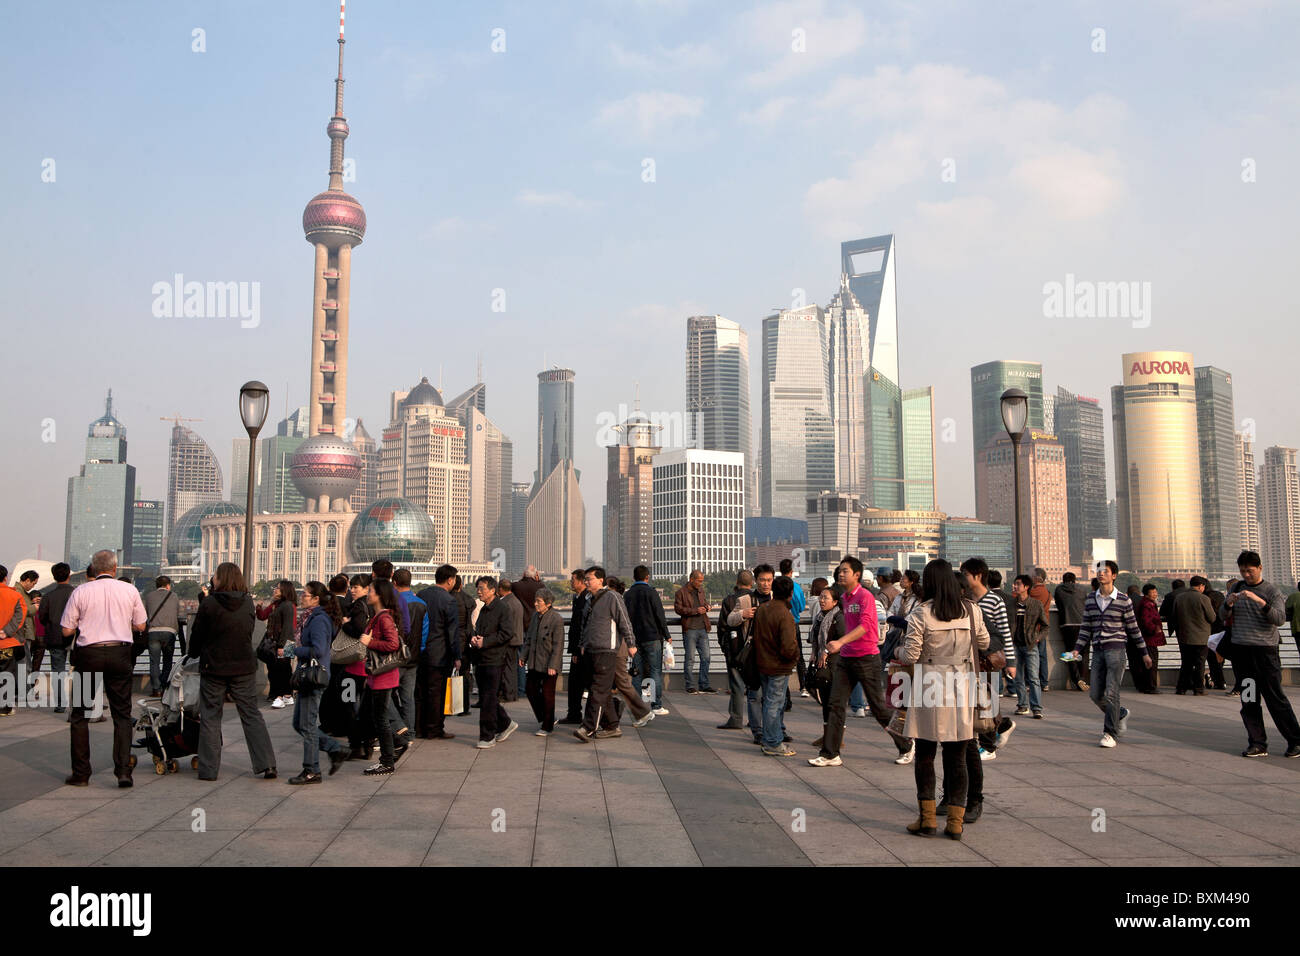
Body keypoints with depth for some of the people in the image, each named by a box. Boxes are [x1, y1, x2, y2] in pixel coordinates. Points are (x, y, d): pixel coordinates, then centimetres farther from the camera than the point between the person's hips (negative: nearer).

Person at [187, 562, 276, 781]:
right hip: (244, 667, 3)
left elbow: (197, 634, -2)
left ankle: (208, 769, 10)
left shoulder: (209, 604, -11)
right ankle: (266, 764, 4)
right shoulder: (248, 603, -1)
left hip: (213, 667, -3)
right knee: (251, 714, 8)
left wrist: (194, 655, 15)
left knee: (210, 717, 9)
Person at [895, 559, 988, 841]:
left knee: (925, 754, 10)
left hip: (930, 685, -2)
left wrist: (897, 652, 12)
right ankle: (956, 822, 11)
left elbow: (911, 655, -9)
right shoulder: (971, 611, 1)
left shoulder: (922, 613, -9)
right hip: (962, 685, 3)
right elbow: (984, 643, 15)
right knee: (956, 756, 8)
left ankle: (927, 818, 11)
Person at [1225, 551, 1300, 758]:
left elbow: (1280, 619, -11)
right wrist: (1228, 604, -4)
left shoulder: (1272, 591, 2)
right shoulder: (1237, 588, 13)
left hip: (1265, 650, -4)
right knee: (1248, 701, 3)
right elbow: (1224, 618, 17)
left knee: (1276, 698, -2)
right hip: (1240, 650, 4)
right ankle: (1257, 744, 7)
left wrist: (1259, 601, -23)